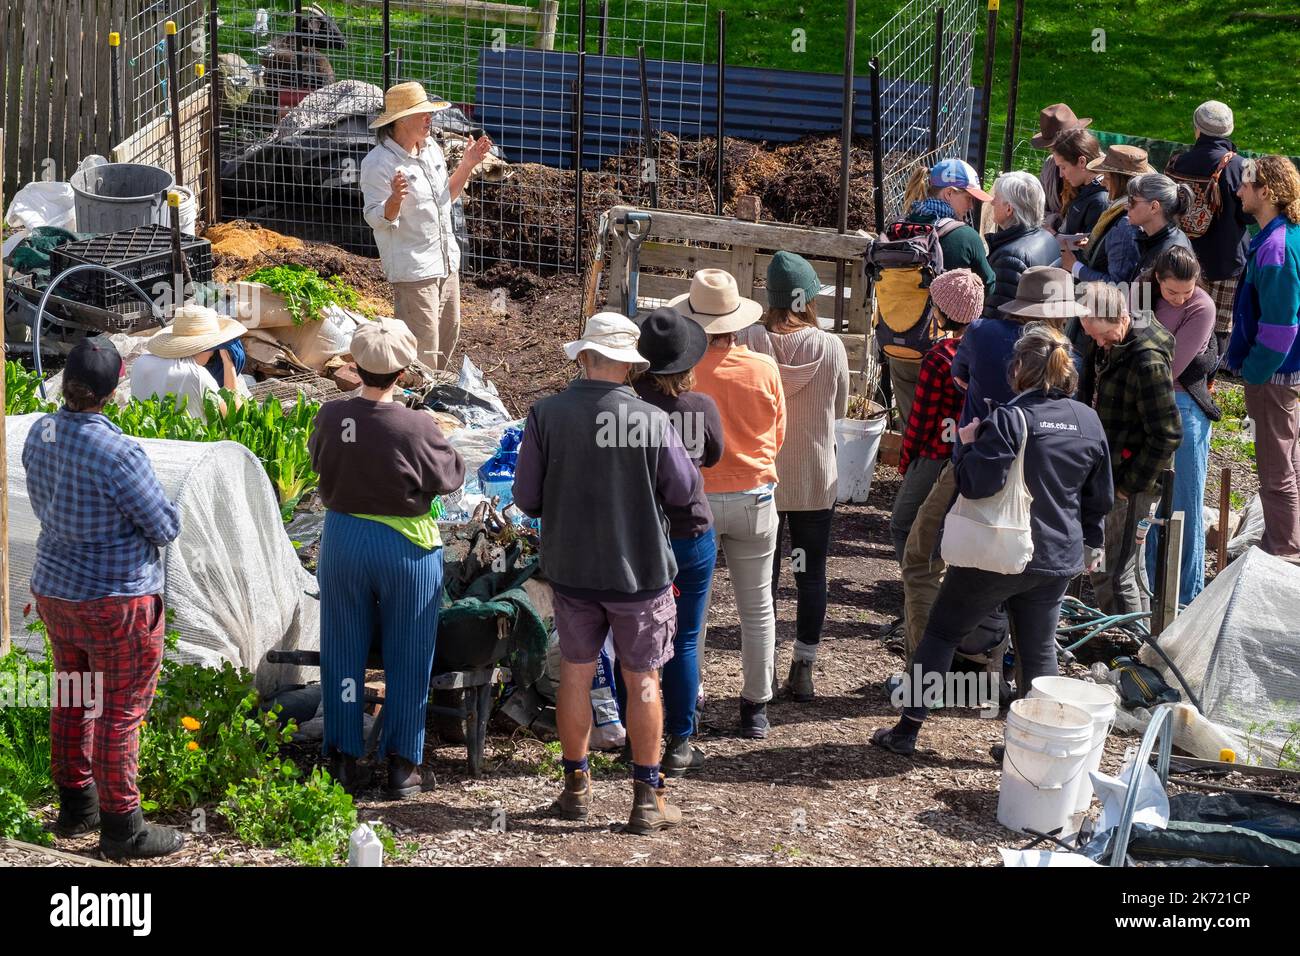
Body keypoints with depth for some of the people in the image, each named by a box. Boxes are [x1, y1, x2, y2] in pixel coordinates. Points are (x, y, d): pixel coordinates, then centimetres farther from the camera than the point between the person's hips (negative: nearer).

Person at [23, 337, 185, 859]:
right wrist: (160, 507, 2)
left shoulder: (39, 434, -3)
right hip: (116, 601, -8)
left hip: (54, 590, 8)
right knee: (119, 712, 5)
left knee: (71, 700, 21)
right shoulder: (118, 454, -27)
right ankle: (121, 827, 15)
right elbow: (166, 527, -17)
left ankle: (75, 803, 35)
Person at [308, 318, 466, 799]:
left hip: (343, 539, 3)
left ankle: (343, 759, 20)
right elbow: (451, 476, -6)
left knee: (343, 654, 14)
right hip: (405, 545, -3)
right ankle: (402, 766, 15)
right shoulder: (417, 426, -20)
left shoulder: (331, 416, -9)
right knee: (407, 659, 10)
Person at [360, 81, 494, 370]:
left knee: (448, 335, 18)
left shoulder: (431, 148, 8)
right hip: (412, 269, -8)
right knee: (423, 348, -7)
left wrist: (467, 165, 8)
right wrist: (396, 198, -38)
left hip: (447, 261, 8)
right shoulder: (379, 163, -17)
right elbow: (376, 219, -18)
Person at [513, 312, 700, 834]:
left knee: (576, 674, 16)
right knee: (642, 680, 10)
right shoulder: (651, 420, -17)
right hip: (639, 569, -2)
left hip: (570, 568, 2)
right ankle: (647, 797, 16)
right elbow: (685, 490, -7)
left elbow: (526, 497, -7)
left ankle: (576, 786, 26)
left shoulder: (546, 414, -12)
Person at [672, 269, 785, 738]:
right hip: (754, 499, 2)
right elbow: (777, 436, 4)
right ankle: (755, 708, 21)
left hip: (694, 500, -1)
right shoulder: (764, 369, -9)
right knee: (757, 608, 13)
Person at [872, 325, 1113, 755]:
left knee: (942, 631, 9)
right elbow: (1100, 497, 12)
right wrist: (1091, 541, 26)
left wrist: (966, 445, -7)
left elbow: (977, 483, -24)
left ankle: (908, 729, 11)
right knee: (1039, 649, 15)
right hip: (1059, 559, 5)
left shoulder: (1010, 419, -17)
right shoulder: (1088, 421, 3)